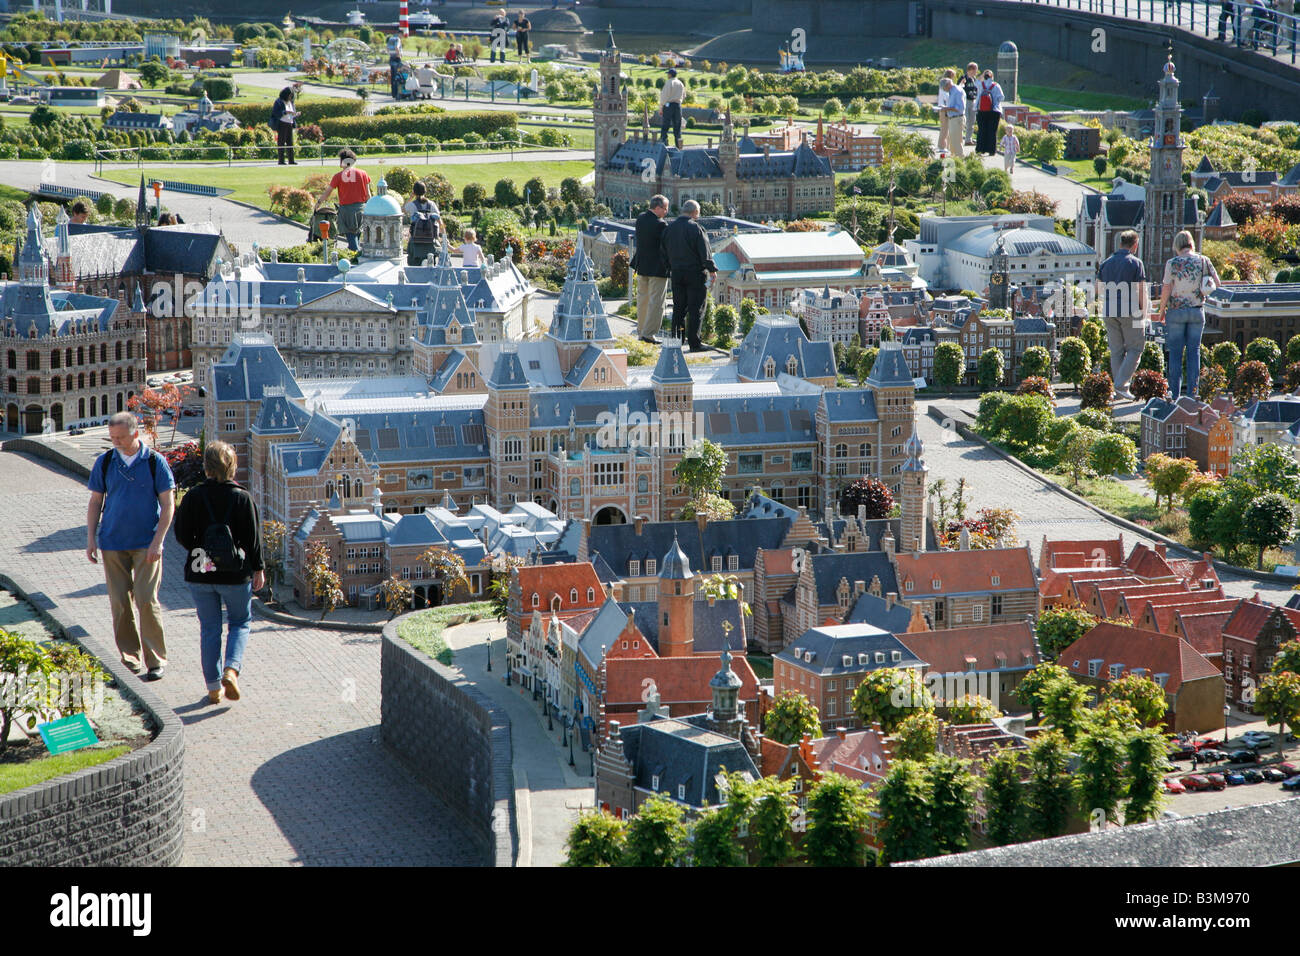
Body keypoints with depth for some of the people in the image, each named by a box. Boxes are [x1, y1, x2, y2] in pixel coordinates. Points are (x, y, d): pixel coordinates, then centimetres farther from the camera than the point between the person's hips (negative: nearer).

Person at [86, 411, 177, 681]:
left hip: (146, 544, -3)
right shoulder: (104, 463, 5)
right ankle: (129, 659, 10)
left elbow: (168, 504, -1)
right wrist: (91, 538, 3)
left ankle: (156, 661, -1)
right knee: (120, 602, 2)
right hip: (113, 544, 3)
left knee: (147, 600, -9)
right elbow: (95, 502, 12)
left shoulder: (155, 462, -2)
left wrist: (157, 542, -8)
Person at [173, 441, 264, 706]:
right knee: (240, 623, 17)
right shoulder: (242, 498, -9)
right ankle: (231, 670, -7)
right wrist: (258, 570, 6)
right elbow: (253, 538, -5)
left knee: (209, 628, 12)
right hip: (235, 575, -1)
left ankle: (214, 688, 12)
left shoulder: (193, 498, -6)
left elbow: (182, 536, -2)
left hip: (200, 574, 1)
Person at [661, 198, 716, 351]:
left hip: (676, 272, 6)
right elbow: (704, 252, -13)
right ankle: (694, 343, -2)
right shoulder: (695, 228, -13)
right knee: (696, 308, -1)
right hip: (694, 272, -6)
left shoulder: (669, 228, 5)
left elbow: (663, 250, 9)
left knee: (679, 307, 13)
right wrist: (712, 269, -3)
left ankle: (676, 339, 13)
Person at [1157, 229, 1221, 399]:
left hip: (1176, 310, -2)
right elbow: (1217, 283, 1)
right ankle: (1192, 391, 7)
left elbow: (1166, 290, -10)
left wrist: (1162, 309, 2)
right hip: (1197, 311, 2)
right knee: (1194, 351, 9)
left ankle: (1175, 393, 1)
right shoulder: (1203, 261, -2)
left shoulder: (1172, 263, -9)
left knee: (1175, 352, 3)